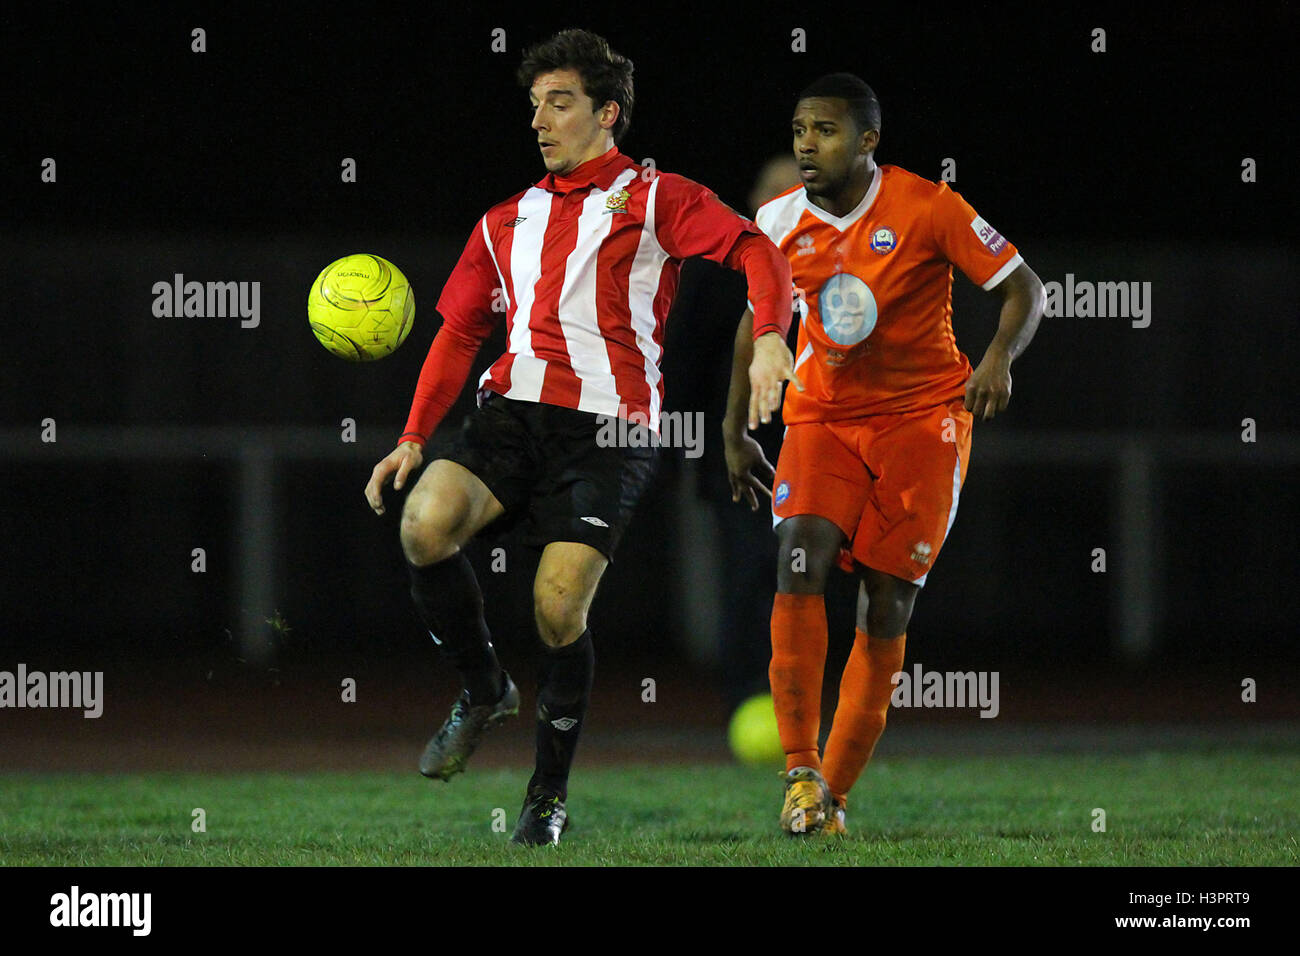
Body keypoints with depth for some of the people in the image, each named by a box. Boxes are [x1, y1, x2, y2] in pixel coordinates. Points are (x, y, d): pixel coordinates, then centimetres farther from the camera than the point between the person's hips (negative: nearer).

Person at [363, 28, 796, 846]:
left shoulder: (652, 199, 5)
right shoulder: (507, 221, 21)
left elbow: (756, 252, -6)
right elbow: (461, 331, 23)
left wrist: (769, 338, -26)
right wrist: (415, 438, 12)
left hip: (607, 430, -4)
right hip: (512, 412, 4)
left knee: (558, 610, -13)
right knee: (425, 524, -24)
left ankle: (551, 793, 8)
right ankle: (483, 690, 2)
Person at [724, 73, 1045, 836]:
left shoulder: (927, 207, -12)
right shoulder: (780, 222, -1)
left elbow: (1024, 287, -8)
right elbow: (760, 317, 15)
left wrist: (999, 357, -27)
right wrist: (736, 433, 19)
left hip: (923, 416, -2)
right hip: (823, 417, 2)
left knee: (887, 602, -5)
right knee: (800, 558, -22)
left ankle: (834, 795, 5)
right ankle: (800, 768, -21)